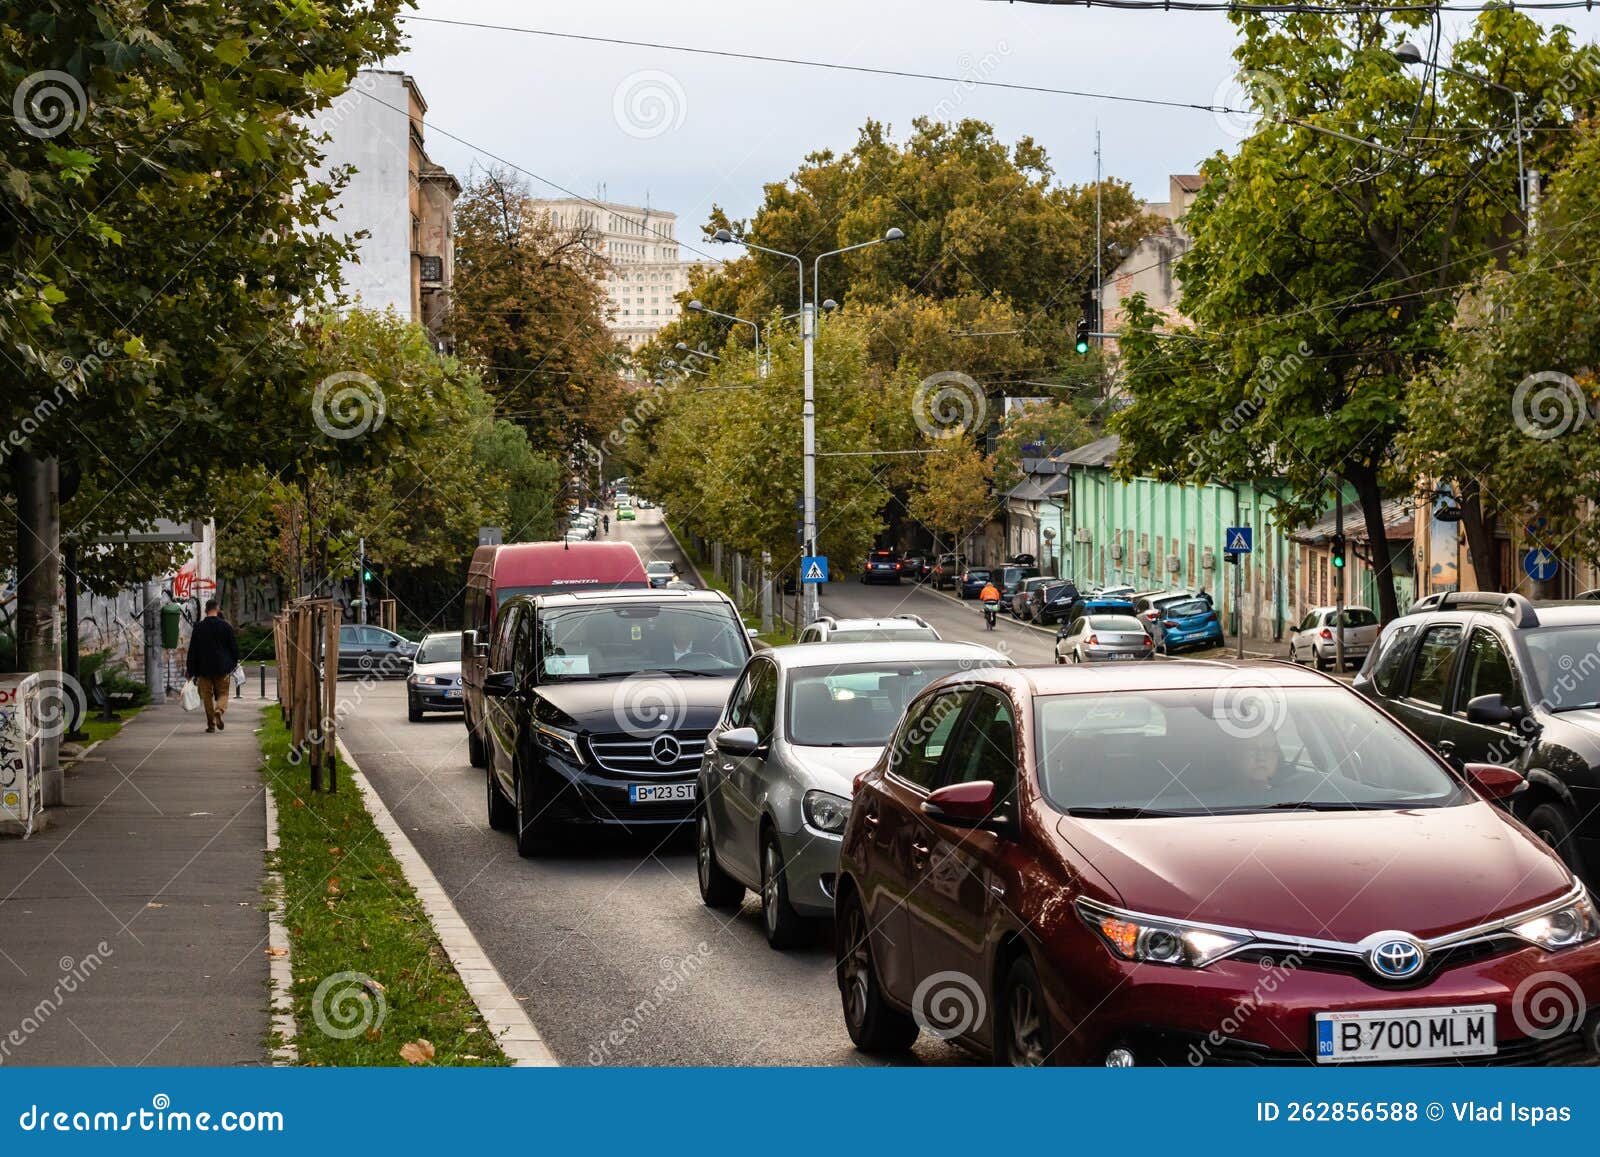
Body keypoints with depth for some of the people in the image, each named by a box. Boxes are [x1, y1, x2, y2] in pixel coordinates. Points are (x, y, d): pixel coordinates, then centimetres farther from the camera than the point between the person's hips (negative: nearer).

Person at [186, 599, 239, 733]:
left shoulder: (198, 627, -1)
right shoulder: (225, 626, -3)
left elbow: (192, 651, 1)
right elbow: (234, 647, 1)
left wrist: (192, 672, 6)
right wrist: (234, 665, 15)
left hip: (204, 668, 1)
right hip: (222, 668, -1)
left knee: (207, 696, 8)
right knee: (222, 693, 10)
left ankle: (211, 724, 6)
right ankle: (219, 710, -20)